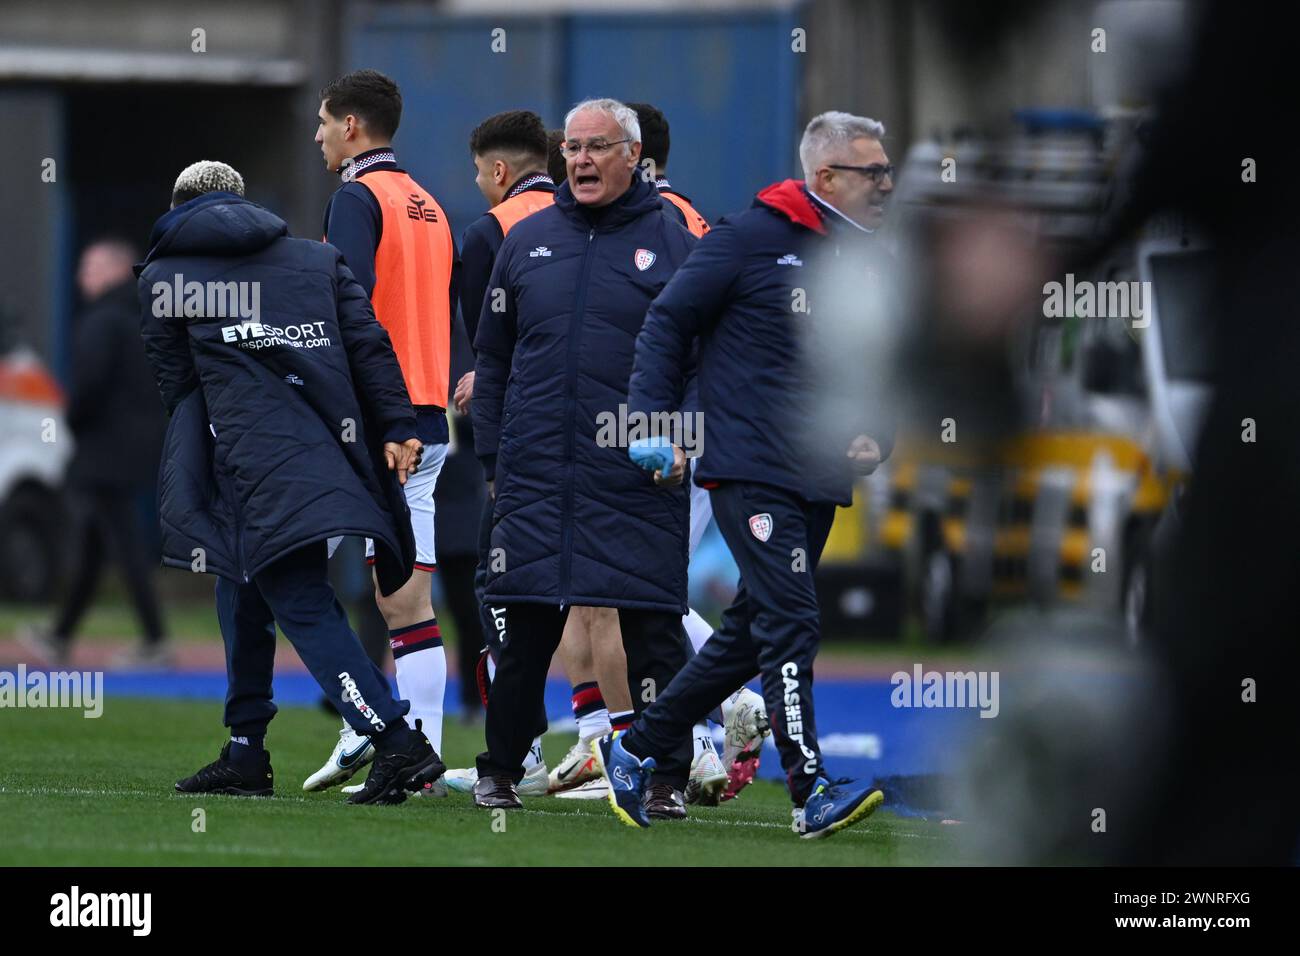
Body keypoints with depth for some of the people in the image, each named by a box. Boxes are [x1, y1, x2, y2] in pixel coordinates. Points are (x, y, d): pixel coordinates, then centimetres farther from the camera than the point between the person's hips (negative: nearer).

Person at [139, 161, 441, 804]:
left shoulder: (164, 277, 11)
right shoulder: (316, 259, 19)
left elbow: (175, 385, 15)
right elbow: (370, 346, 8)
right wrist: (396, 429, 3)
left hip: (253, 465, -6)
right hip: (330, 453, 6)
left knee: (304, 607, -8)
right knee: (241, 589, 21)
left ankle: (397, 744, -22)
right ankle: (245, 756, 22)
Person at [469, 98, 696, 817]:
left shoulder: (672, 245, 3)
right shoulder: (526, 241, 11)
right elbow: (492, 358, 17)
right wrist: (491, 456, 10)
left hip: (638, 482, -2)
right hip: (534, 480, 2)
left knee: (654, 635, -1)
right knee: (523, 633, 5)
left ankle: (667, 778, 5)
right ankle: (500, 770, 13)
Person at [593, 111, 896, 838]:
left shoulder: (872, 262, 13)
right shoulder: (753, 239, -7)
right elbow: (669, 321, -2)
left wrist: (876, 435, 6)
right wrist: (652, 422, -7)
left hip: (821, 480, 8)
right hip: (750, 471, -8)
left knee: (749, 635, 11)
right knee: (790, 624, -16)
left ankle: (636, 751, 25)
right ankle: (812, 792, -19)